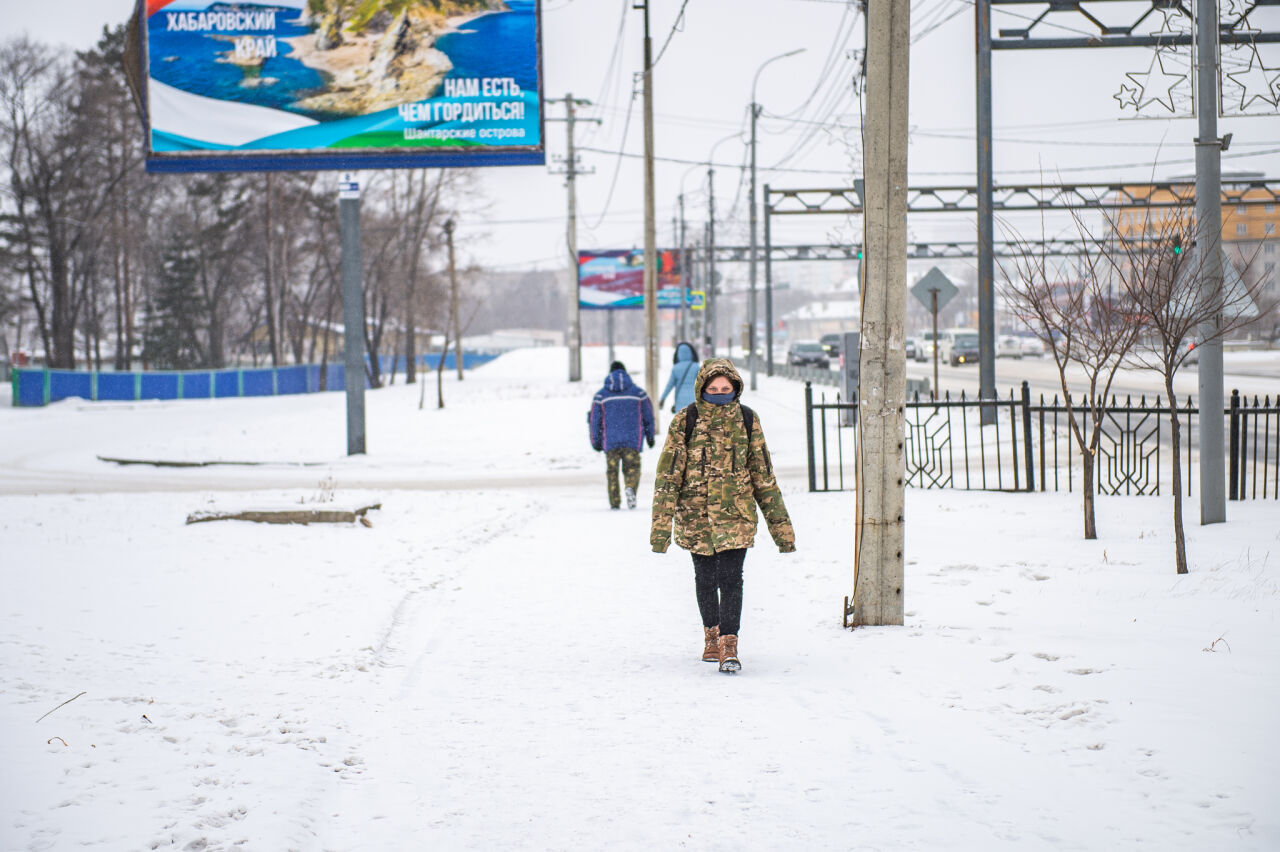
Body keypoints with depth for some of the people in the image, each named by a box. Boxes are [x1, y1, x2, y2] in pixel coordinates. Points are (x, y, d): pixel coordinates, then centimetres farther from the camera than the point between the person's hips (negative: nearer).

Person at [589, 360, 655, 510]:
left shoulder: (601, 395, 2)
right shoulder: (638, 392, 4)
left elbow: (594, 420, 3)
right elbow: (648, 417, 8)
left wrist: (596, 442, 11)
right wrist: (650, 436, 20)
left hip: (610, 441, 0)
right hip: (633, 441, 0)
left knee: (612, 471, 10)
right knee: (632, 467, 7)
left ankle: (614, 502, 6)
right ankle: (631, 487, -23)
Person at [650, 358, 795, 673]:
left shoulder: (747, 420, 1)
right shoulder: (685, 422, -4)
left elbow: (763, 473, 7)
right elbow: (668, 474, -5)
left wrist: (780, 525, 7)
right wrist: (661, 524, -11)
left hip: (736, 514, 0)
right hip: (696, 515, 1)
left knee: (730, 577, -11)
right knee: (705, 578, 12)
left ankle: (729, 646, -8)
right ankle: (712, 635, 32)